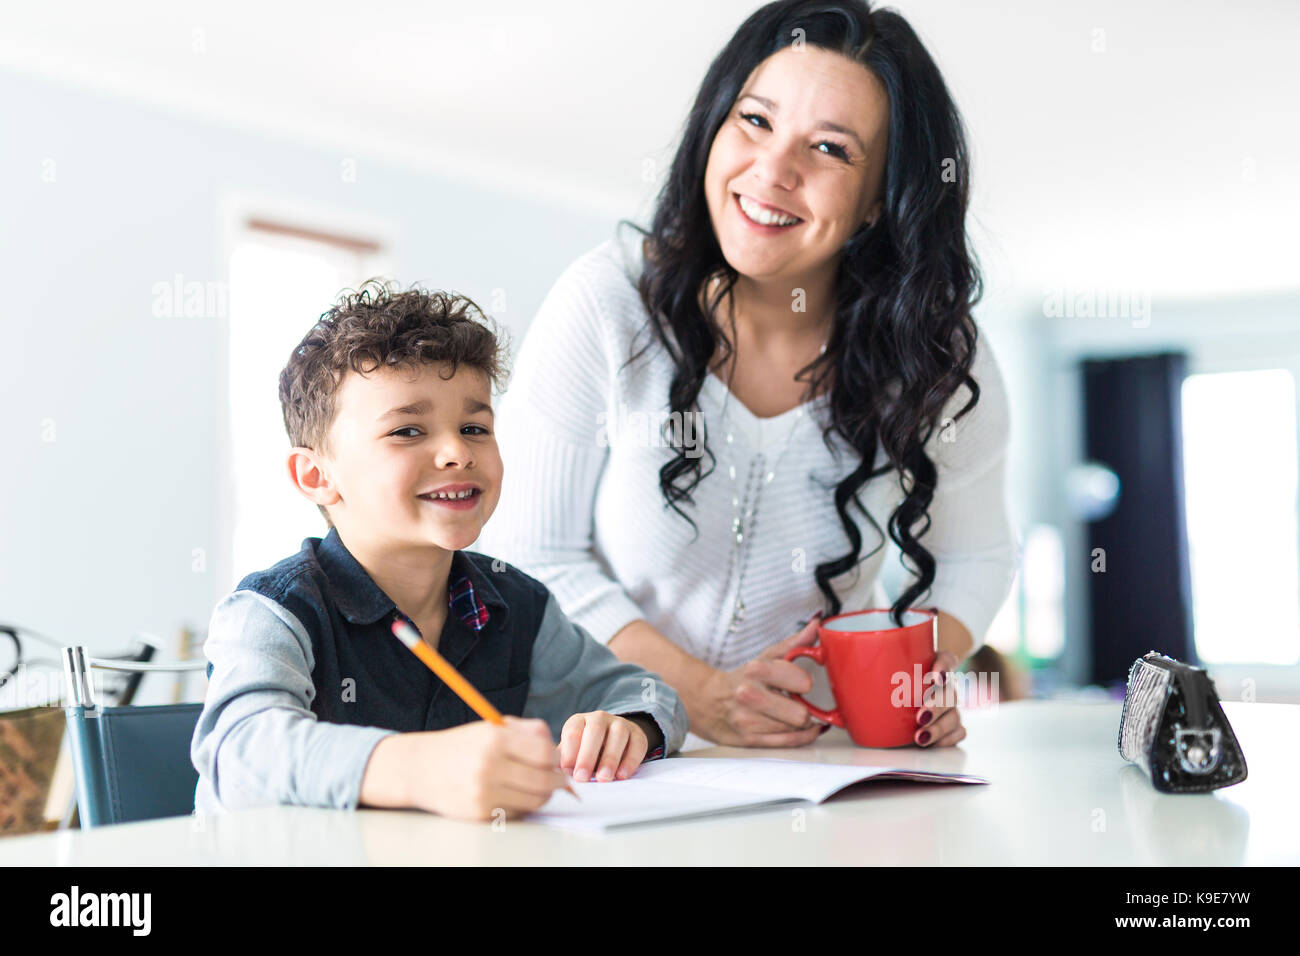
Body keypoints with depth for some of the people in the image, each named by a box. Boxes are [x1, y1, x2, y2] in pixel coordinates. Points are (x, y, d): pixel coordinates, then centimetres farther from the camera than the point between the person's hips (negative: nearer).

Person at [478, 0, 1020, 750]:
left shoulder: (941, 354, -8)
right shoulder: (607, 300, -14)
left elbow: (975, 555, 8)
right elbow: (538, 554, -10)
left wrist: (922, 673, -11)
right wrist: (696, 693, -21)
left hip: (823, 760, 3)